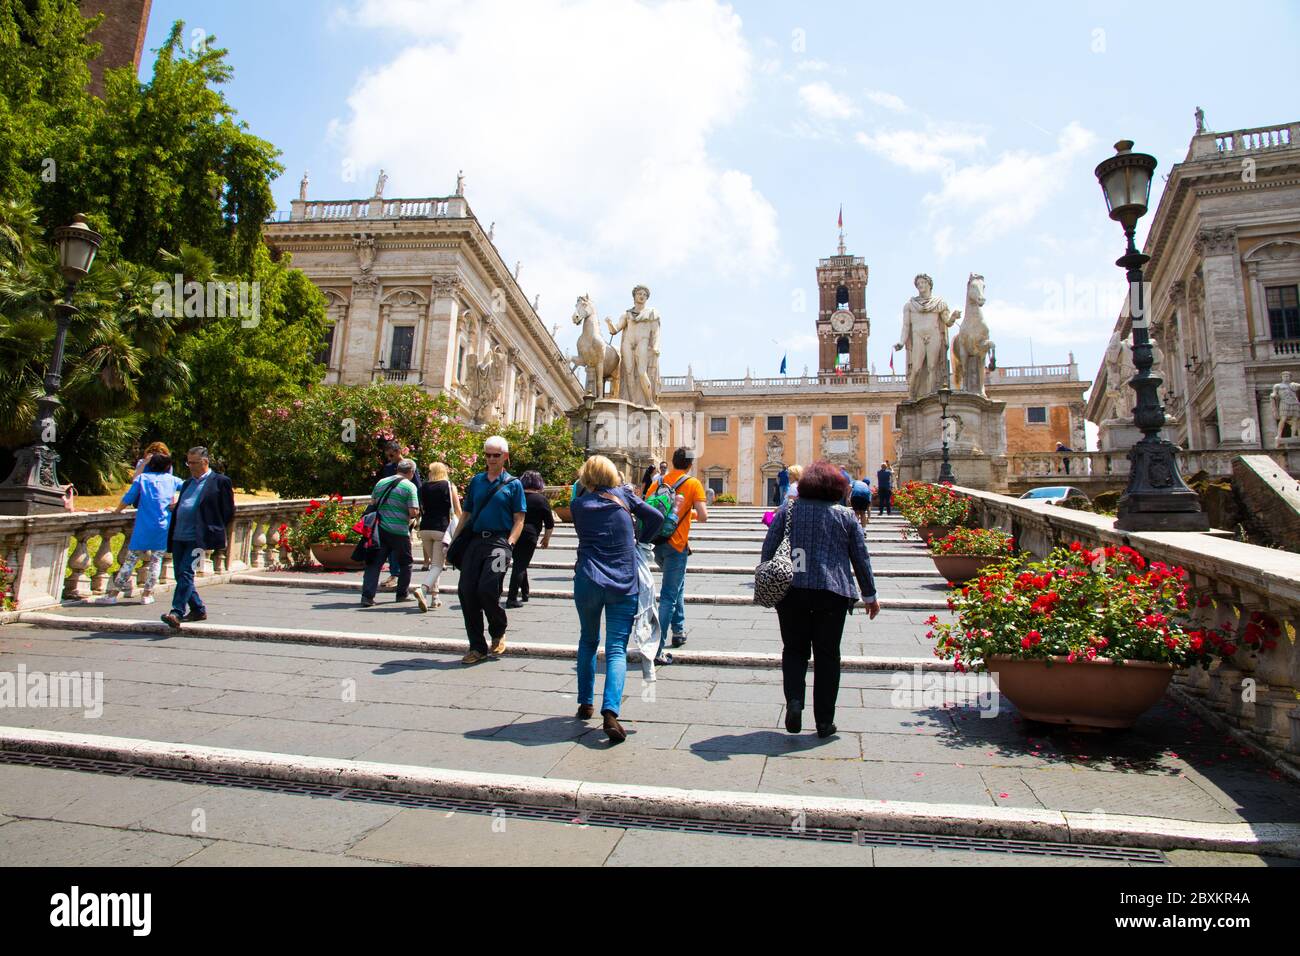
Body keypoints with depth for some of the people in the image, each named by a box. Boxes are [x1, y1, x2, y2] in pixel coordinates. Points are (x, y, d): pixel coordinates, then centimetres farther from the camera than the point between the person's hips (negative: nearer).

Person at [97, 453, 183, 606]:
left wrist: (117, 511, 19)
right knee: (156, 560, 8)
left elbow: (127, 498, 4)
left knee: (130, 560, 4)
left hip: (143, 528, -1)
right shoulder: (172, 480, 8)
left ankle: (112, 594, 6)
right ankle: (147, 595, 8)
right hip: (164, 528, 1)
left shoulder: (142, 478, 4)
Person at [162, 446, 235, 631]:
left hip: (198, 538, -8)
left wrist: (213, 531, -3)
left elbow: (229, 512, -2)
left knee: (186, 573, -16)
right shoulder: (187, 483, 21)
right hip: (178, 537, 8)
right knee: (180, 575, 9)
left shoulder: (220, 481, -1)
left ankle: (176, 613, -19)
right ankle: (198, 610, 21)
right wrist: (174, 506, 7)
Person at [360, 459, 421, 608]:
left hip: (380, 528, 4)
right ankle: (402, 594, 22)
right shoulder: (409, 486, -9)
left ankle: (367, 596, -1)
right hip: (399, 531, -4)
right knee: (405, 563, 14)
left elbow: (373, 502, 17)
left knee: (374, 563, 5)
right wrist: (415, 513, 7)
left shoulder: (381, 482, 8)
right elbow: (413, 512, -15)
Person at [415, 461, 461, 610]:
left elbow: (421, 509, 19)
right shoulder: (449, 486, 3)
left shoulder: (423, 487, 11)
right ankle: (422, 589, -27)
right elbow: (458, 511, 3)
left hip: (425, 528, 4)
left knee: (433, 562, 18)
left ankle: (434, 597, 18)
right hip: (441, 528, -4)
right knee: (437, 565, -4)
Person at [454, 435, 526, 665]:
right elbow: (466, 514, 20)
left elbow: (519, 520, 3)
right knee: (466, 591, -1)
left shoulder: (513, 484, 6)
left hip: (499, 541, -4)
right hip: (475, 540, 4)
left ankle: (498, 634, 14)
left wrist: (509, 544, -11)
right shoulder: (476, 481, 17)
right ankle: (477, 647, 12)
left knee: (487, 589, -16)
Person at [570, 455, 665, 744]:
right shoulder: (624, 495, 6)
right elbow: (657, 518, 4)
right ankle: (610, 711, -20)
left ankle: (586, 703, 28)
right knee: (617, 649, -2)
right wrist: (639, 541, 17)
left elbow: (582, 533, 14)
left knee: (588, 640, 22)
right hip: (624, 585, -1)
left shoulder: (579, 505, 6)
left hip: (588, 581, 1)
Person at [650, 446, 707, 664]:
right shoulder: (693, 484, -7)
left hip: (656, 543, 6)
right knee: (669, 596, -3)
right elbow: (703, 516, -13)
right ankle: (656, 649, -5)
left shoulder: (659, 481, 7)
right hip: (676, 545, -6)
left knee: (677, 584, 27)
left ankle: (678, 630, 35)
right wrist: (693, 512, 8)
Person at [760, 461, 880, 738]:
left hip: (791, 590, 1)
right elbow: (861, 559, 9)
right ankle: (824, 721, 14)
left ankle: (794, 700, -8)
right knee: (827, 655, 9)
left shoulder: (788, 510, 4)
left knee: (794, 649, 14)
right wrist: (870, 596, 20)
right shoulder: (845, 517, 4)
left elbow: (768, 548, 2)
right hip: (832, 593, 0)